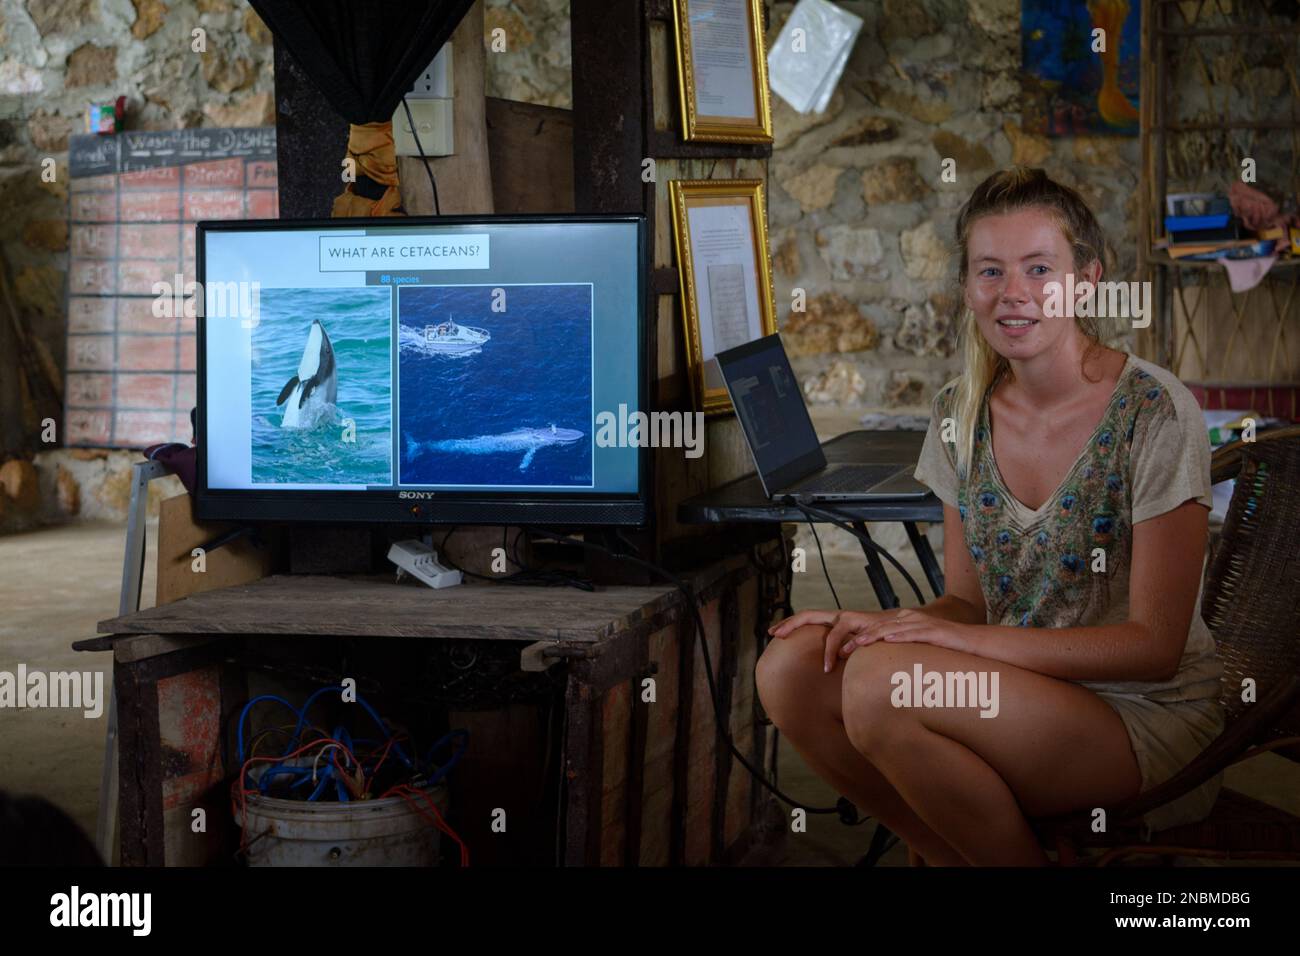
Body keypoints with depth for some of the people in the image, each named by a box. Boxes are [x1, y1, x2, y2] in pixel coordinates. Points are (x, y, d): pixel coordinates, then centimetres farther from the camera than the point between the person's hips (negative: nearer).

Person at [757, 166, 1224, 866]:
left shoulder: (1155, 415, -14)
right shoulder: (961, 414, 5)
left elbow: (1155, 646, -15)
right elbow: (968, 603, 9)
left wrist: (971, 640, -22)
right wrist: (886, 624, -13)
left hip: (1148, 722, -6)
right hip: (1012, 697, 6)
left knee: (878, 681, -28)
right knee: (790, 666, -15)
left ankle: (1019, 863, -5)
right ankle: (958, 859, 1)